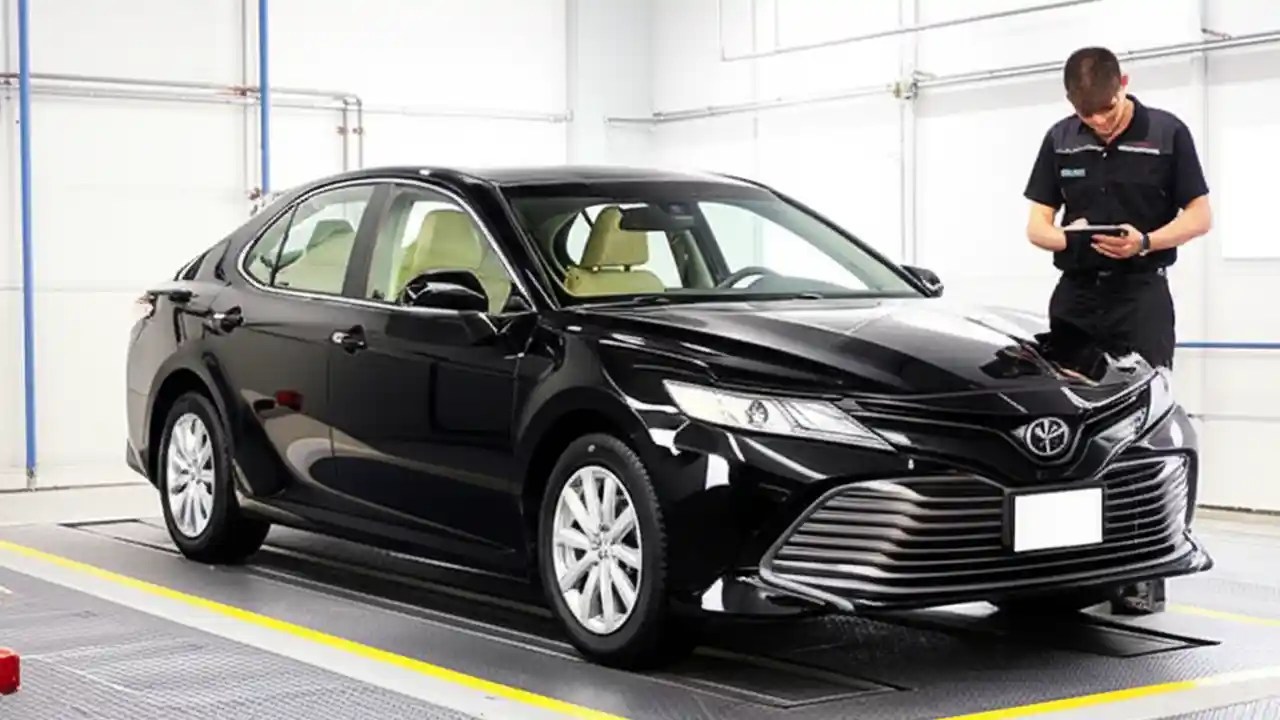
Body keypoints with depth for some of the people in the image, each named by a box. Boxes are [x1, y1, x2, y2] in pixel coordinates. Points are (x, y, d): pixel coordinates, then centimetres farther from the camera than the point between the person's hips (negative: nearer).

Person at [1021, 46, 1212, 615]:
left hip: (1141, 296, -4)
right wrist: (1065, 237, -13)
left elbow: (1199, 215, 0)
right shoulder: (1060, 140, 9)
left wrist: (1147, 241, -18)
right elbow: (1037, 223, 10)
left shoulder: (1167, 133, -2)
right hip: (1075, 296, 4)